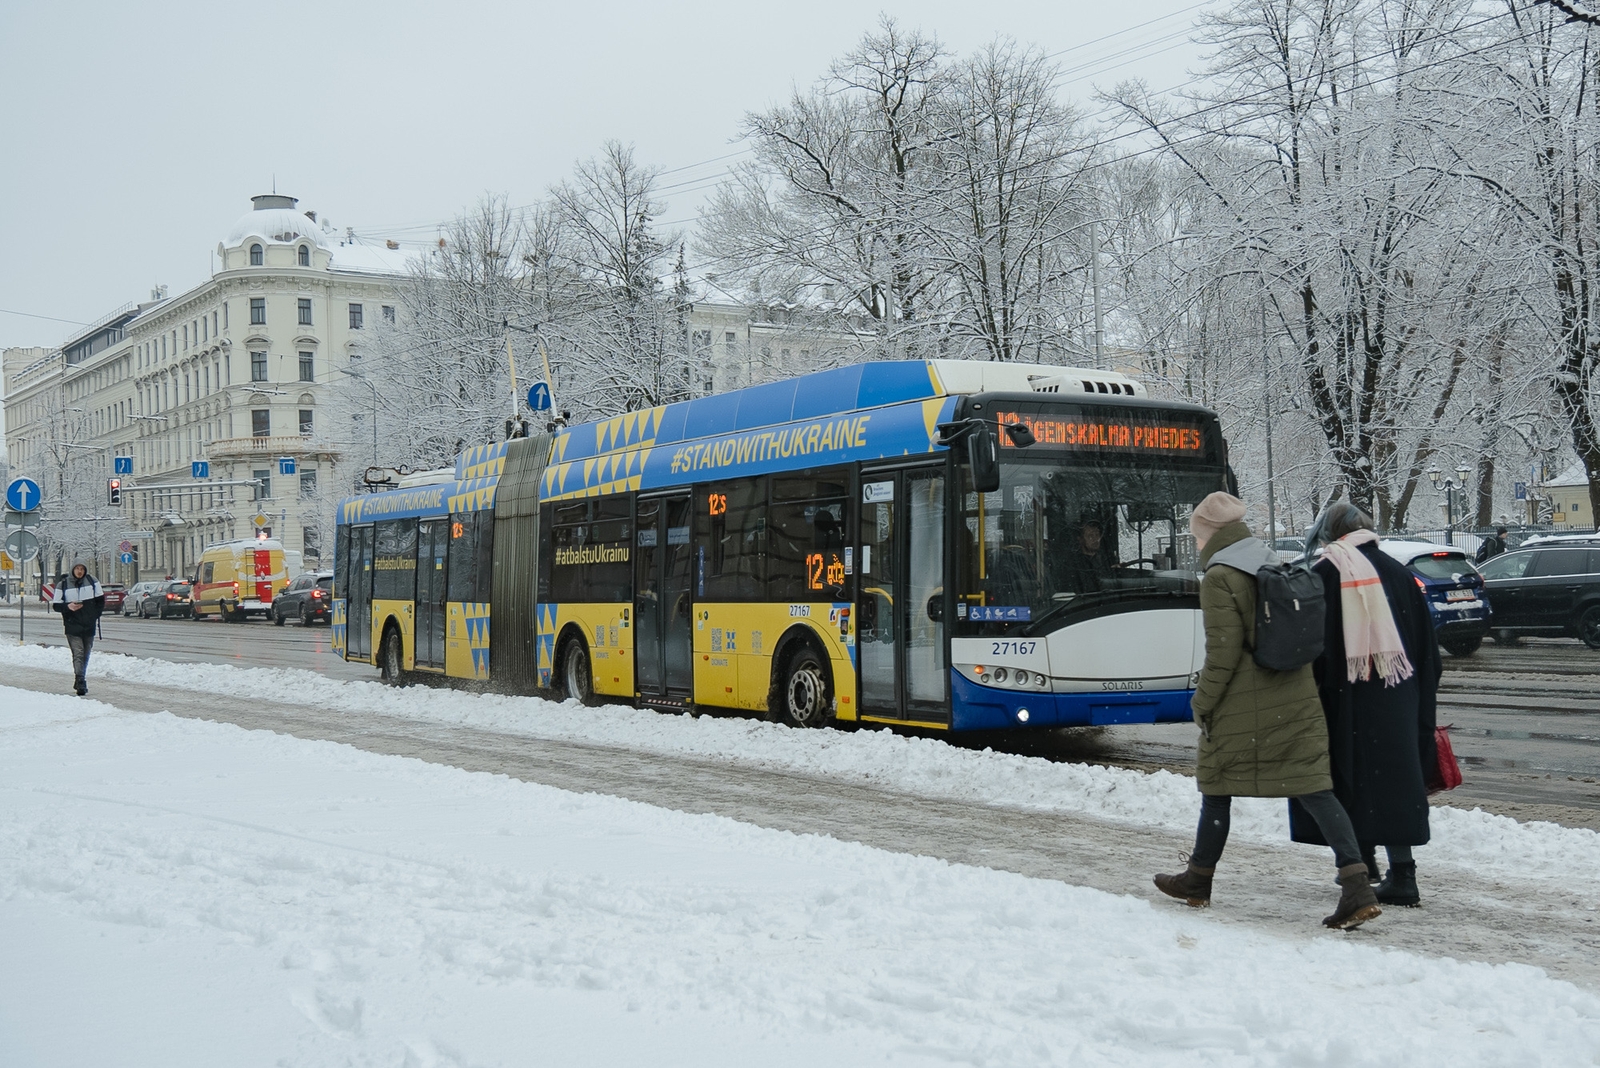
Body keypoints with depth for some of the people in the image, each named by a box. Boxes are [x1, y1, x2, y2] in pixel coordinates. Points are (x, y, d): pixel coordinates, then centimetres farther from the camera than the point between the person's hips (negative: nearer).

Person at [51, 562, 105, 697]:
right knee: (78, 654, -15)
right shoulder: (63, 585, -2)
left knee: (85, 655, 11)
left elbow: (100, 600, 12)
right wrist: (68, 607, -18)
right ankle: (81, 684, -21)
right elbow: (55, 605, 1)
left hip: (89, 626, 3)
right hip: (72, 626, -3)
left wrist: (95, 615, 4)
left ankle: (79, 684, 24)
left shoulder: (92, 581, 3)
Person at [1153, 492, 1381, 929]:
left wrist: (1202, 703, -6)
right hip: (1297, 700, 6)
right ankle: (1357, 888, -11)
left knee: (1217, 787, 11)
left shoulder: (1219, 578, -10)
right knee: (1314, 788, 0)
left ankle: (1198, 881, 25)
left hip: (1241, 709, -6)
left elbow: (1223, 652, -15)